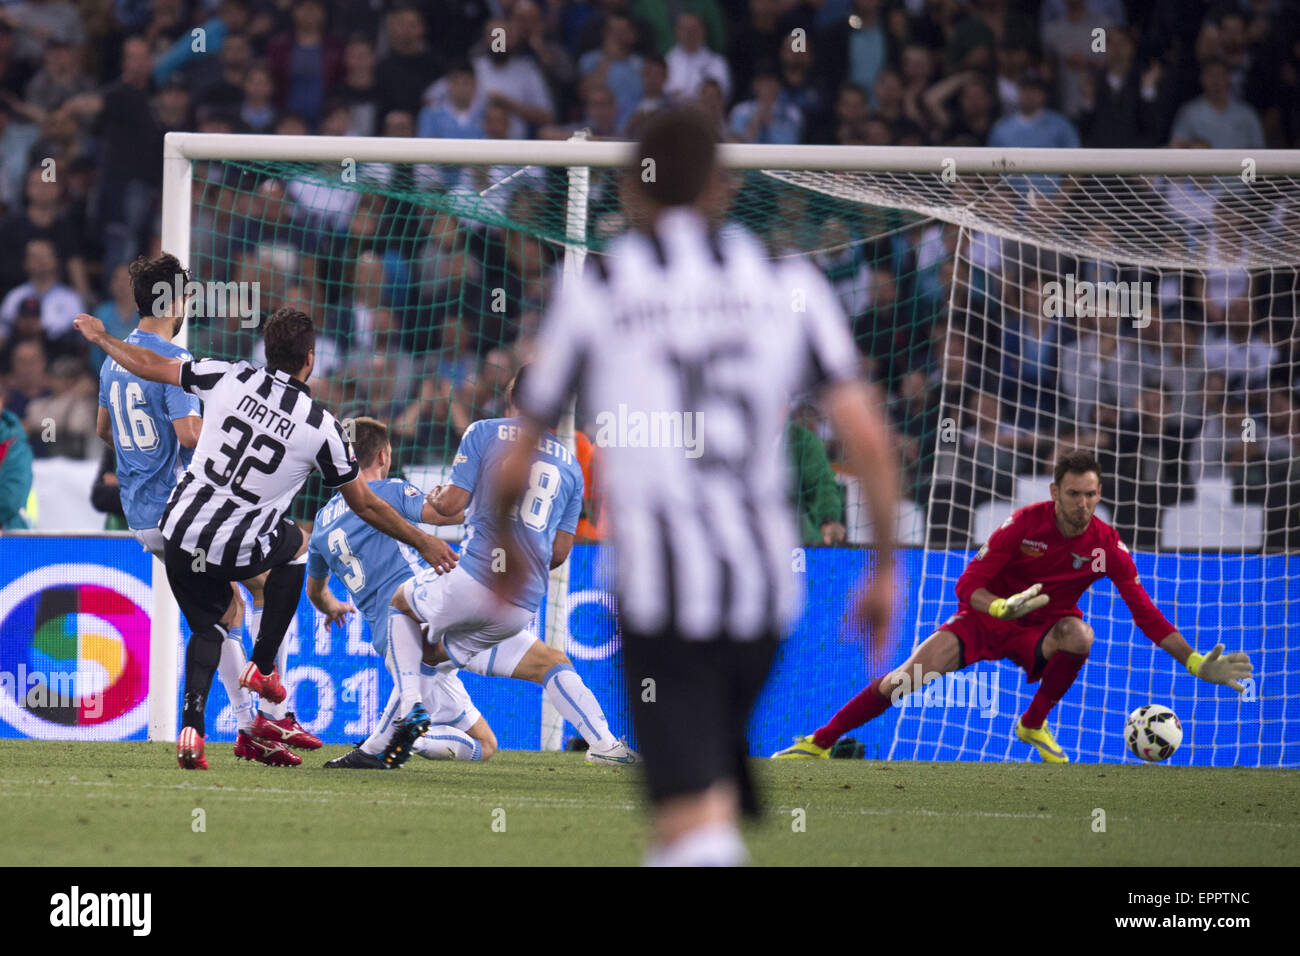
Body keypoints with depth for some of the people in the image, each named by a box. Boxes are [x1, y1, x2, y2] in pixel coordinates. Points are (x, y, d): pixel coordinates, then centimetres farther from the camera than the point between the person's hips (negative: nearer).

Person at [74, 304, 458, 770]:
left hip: (178, 535, 2)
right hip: (237, 553, -2)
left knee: (209, 628, 23)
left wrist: (101, 337, 26)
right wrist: (423, 543, 15)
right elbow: (365, 505, 1)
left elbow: (149, 365, 7)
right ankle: (262, 666, 27)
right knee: (294, 542, 31)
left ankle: (191, 724, -2)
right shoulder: (321, 426, -10)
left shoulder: (230, 378, -6)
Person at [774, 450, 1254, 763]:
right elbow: (968, 585, -16)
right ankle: (819, 742, -8)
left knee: (1079, 633, -35)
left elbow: (1146, 614, -10)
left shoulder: (1107, 546, -13)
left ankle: (1034, 724, -10)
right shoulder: (1025, 524, -17)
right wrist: (1002, 607, -38)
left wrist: (1197, 664, -17)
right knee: (906, 676, -21)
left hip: (1040, 630, 2)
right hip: (988, 616, -1)